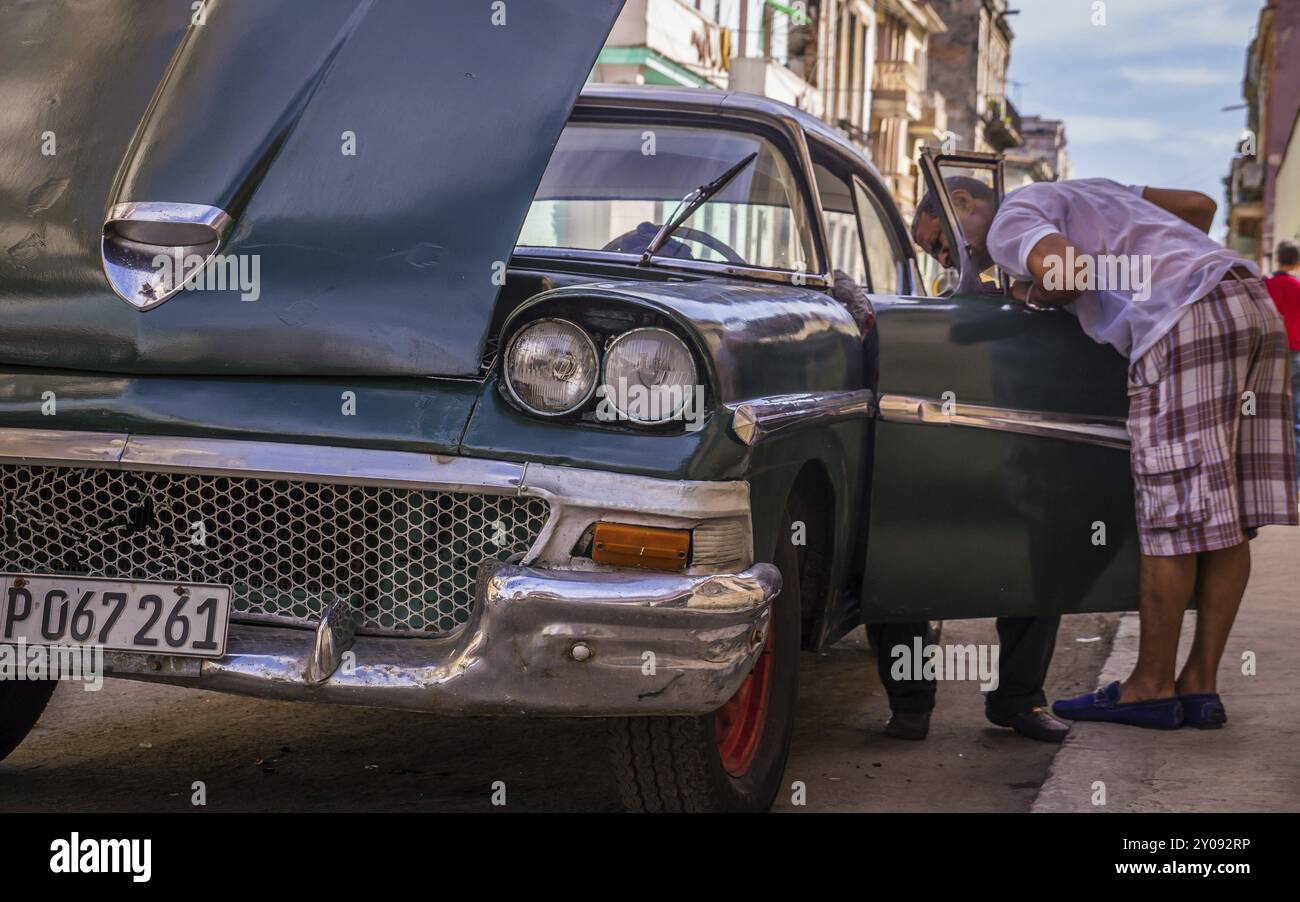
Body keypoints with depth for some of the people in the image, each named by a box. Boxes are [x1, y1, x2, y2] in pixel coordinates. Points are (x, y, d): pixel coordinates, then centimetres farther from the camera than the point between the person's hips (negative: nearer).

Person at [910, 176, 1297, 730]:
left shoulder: (1009, 221, 5)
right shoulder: (1078, 193, 31)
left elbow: (1071, 271, -16)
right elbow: (1198, 204, 30)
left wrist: (1032, 296, 6)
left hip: (1190, 319, -9)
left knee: (1174, 516, -4)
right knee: (1225, 514, 6)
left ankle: (1152, 688, 3)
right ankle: (1201, 685, 10)